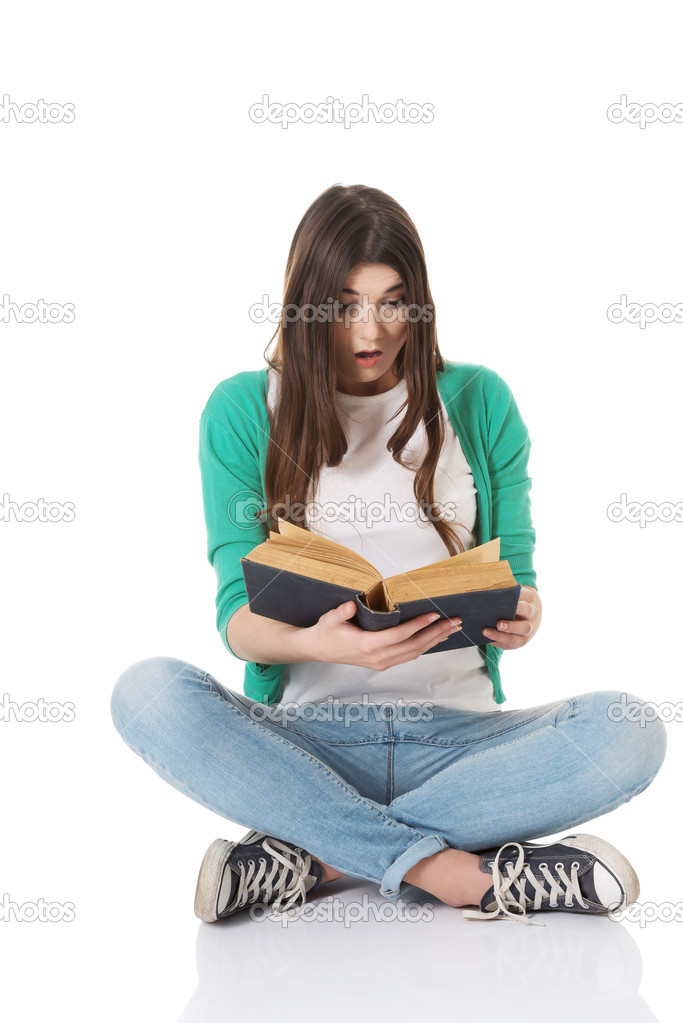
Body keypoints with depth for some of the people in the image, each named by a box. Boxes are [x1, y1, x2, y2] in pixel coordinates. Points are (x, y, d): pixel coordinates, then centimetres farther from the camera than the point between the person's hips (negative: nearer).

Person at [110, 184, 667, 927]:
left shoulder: (478, 401, 8)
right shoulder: (241, 412, 4)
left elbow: (516, 575, 9)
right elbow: (239, 618, -3)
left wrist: (522, 616, -17)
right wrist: (317, 644, -27)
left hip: (456, 735, 2)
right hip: (306, 736, -1)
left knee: (629, 733, -27)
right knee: (147, 692, -30)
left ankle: (307, 858, -22)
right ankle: (454, 872, -27)